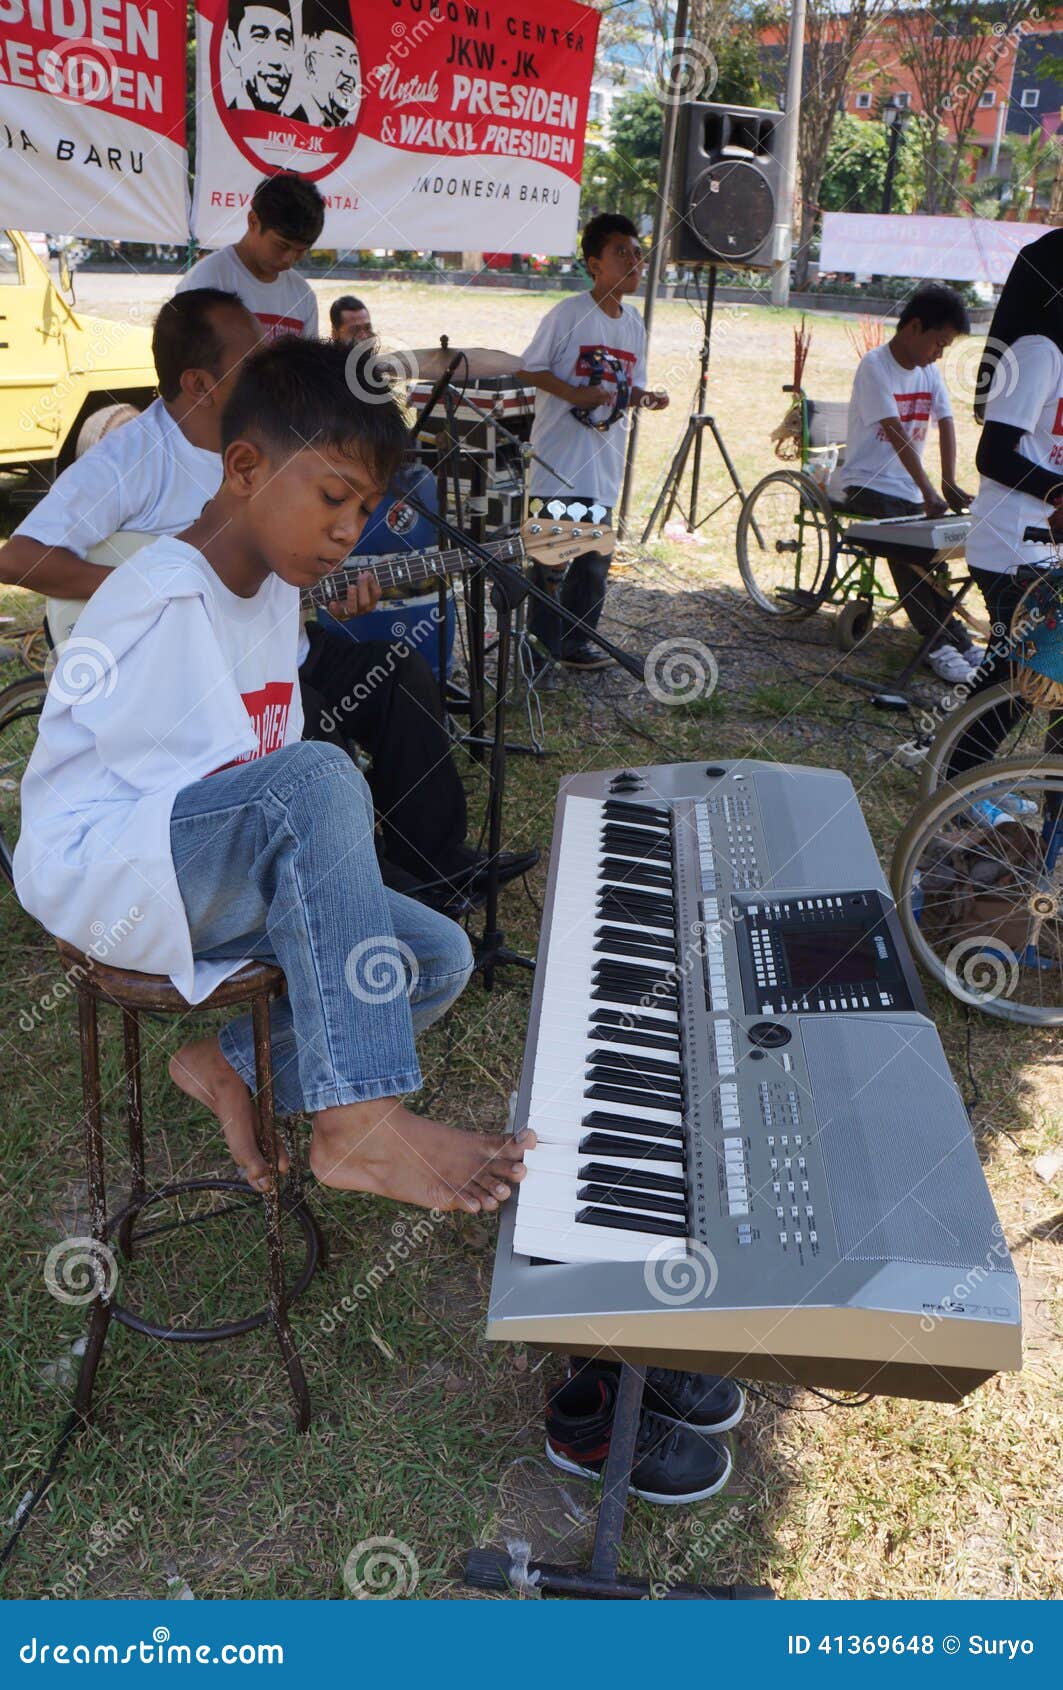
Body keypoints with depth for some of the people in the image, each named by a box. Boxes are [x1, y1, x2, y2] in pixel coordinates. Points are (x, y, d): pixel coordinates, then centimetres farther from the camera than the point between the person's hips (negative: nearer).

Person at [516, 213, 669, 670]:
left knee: (595, 561, 9)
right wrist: (575, 394, -19)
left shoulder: (634, 325, 12)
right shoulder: (568, 314, -7)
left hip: (603, 463, 6)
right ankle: (542, 642, 8)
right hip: (558, 459, -6)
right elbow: (527, 369, -6)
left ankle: (575, 641, 21)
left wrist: (645, 397, -2)